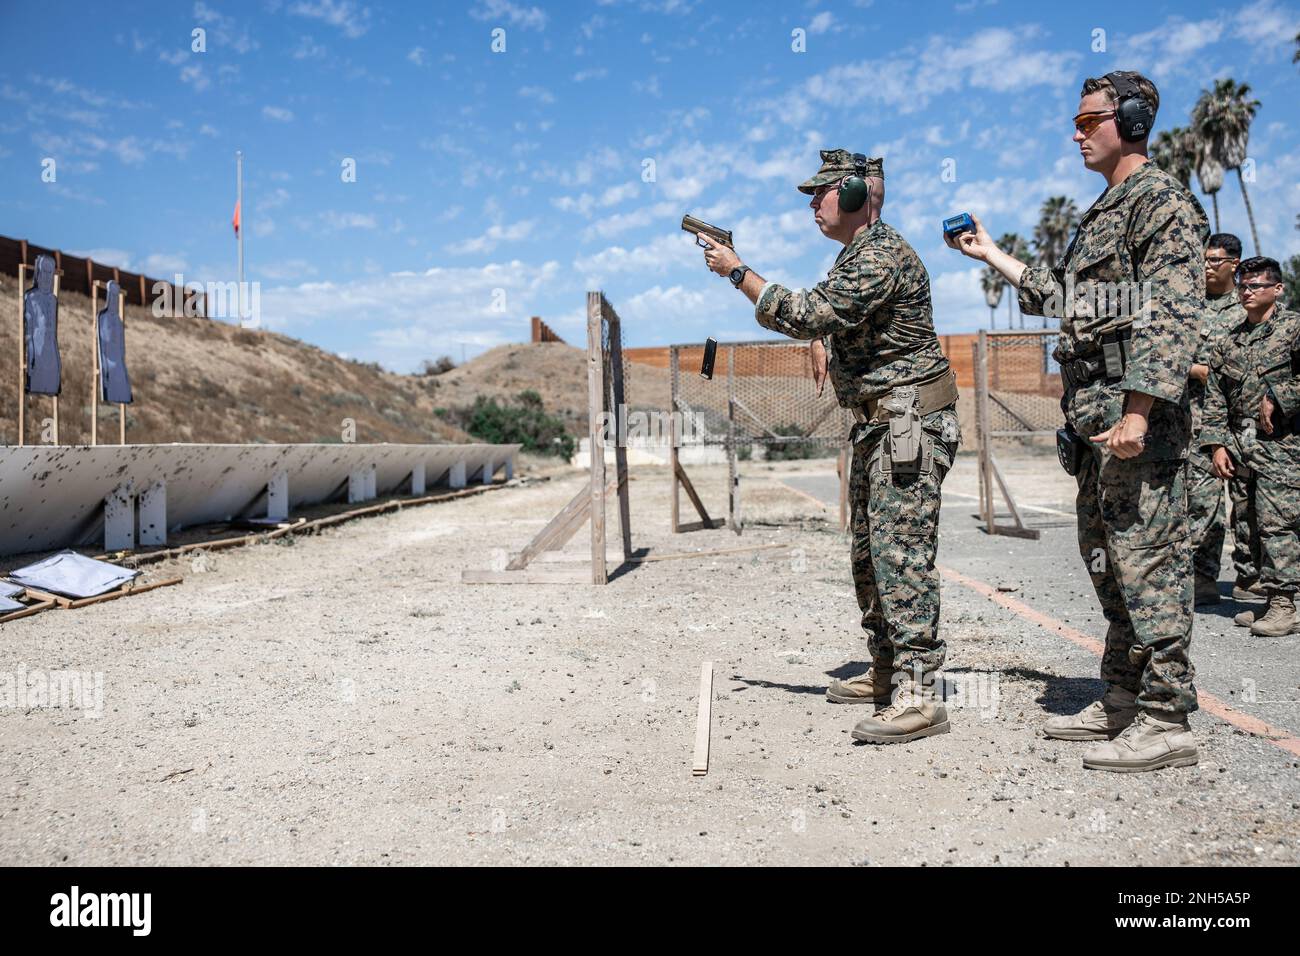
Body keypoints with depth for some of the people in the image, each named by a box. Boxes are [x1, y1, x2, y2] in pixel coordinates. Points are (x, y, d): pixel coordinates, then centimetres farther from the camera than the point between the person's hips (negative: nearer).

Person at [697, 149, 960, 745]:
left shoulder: (882, 256, -16)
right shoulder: (858, 256, 18)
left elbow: (808, 316, -23)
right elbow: (809, 319, 23)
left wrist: (737, 271, -13)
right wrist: (740, 275, 14)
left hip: (910, 424, -11)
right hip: (878, 426, 11)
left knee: (901, 551, -13)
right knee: (870, 552, 14)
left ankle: (917, 696, -10)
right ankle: (885, 673, 25)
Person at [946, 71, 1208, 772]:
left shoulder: (1161, 198, -6)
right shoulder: (1102, 212, 24)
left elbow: (1173, 313, -17)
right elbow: (1060, 297, 30)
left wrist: (1138, 408, -25)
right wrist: (991, 254, 33)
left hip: (1134, 401, -10)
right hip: (1093, 406, 10)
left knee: (1147, 554, -8)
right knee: (1105, 553, 12)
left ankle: (1166, 720, -2)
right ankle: (1122, 700, 22)